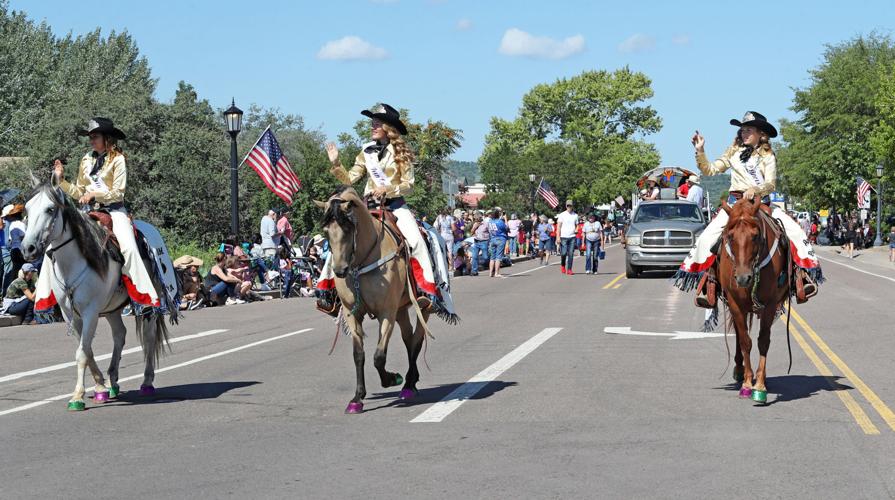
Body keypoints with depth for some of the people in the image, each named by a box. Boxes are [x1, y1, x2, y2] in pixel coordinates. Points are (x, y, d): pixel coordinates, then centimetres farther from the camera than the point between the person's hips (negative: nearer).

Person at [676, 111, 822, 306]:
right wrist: (700, 151, -4)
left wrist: (755, 189, -26)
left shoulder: (768, 156, 7)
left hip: (761, 202, 0)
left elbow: (771, 184, -5)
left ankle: (802, 273, -11)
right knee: (708, 236, -24)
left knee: (795, 231, -18)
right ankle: (707, 277, -15)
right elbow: (710, 170, 11)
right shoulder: (733, 152, 12)